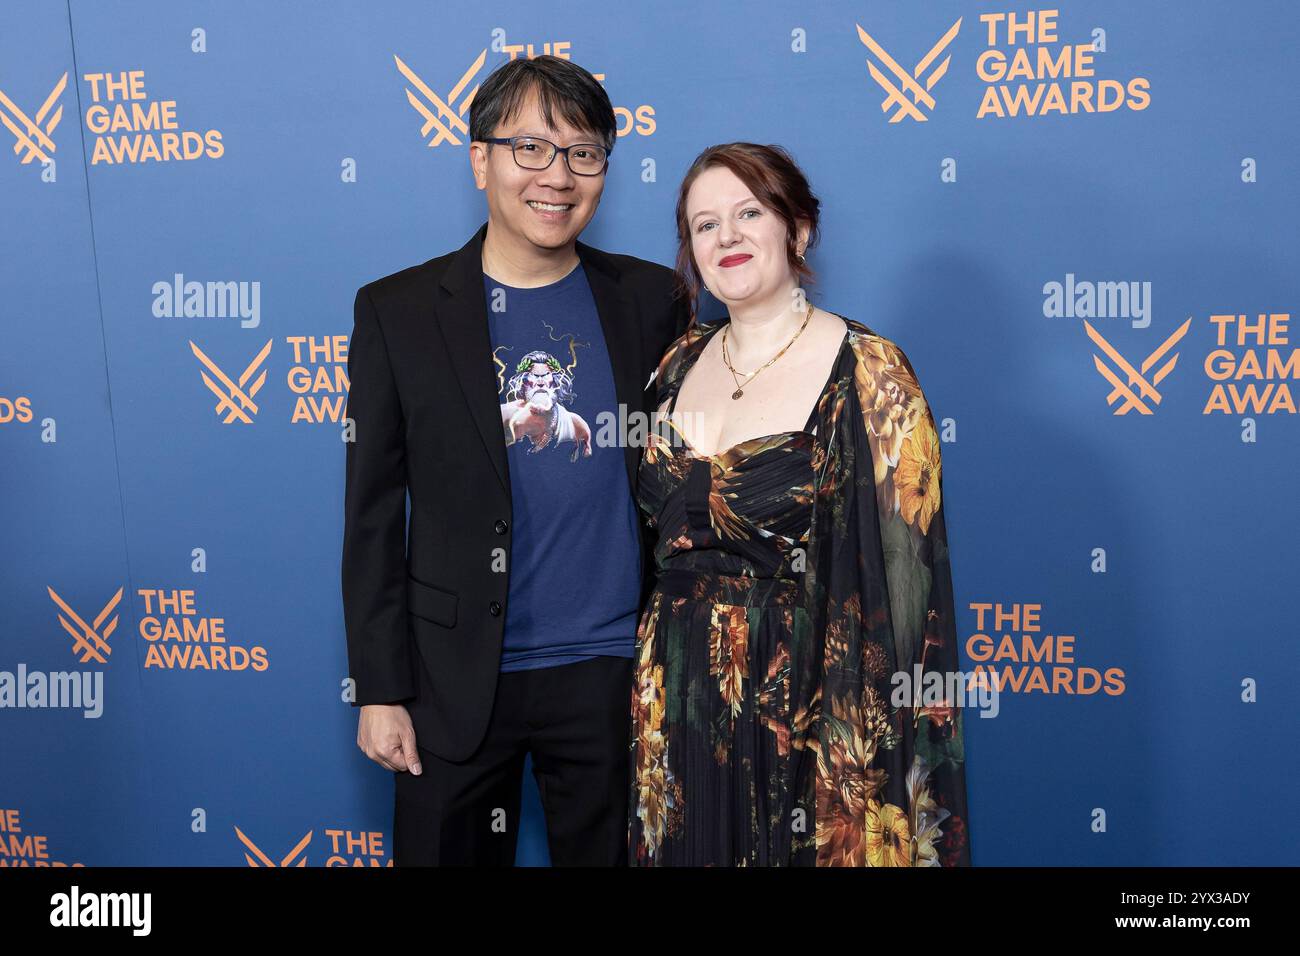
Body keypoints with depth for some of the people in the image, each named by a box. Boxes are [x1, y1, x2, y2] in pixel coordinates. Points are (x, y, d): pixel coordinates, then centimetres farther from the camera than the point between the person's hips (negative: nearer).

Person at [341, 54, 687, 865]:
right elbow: (373, 516, -1)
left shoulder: (652, 299, 1)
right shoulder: (397, 310, -3)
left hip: (612, 674, 1)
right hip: (456, 678, -1)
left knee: (607, 852, 16)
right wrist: (379, 690, -3)